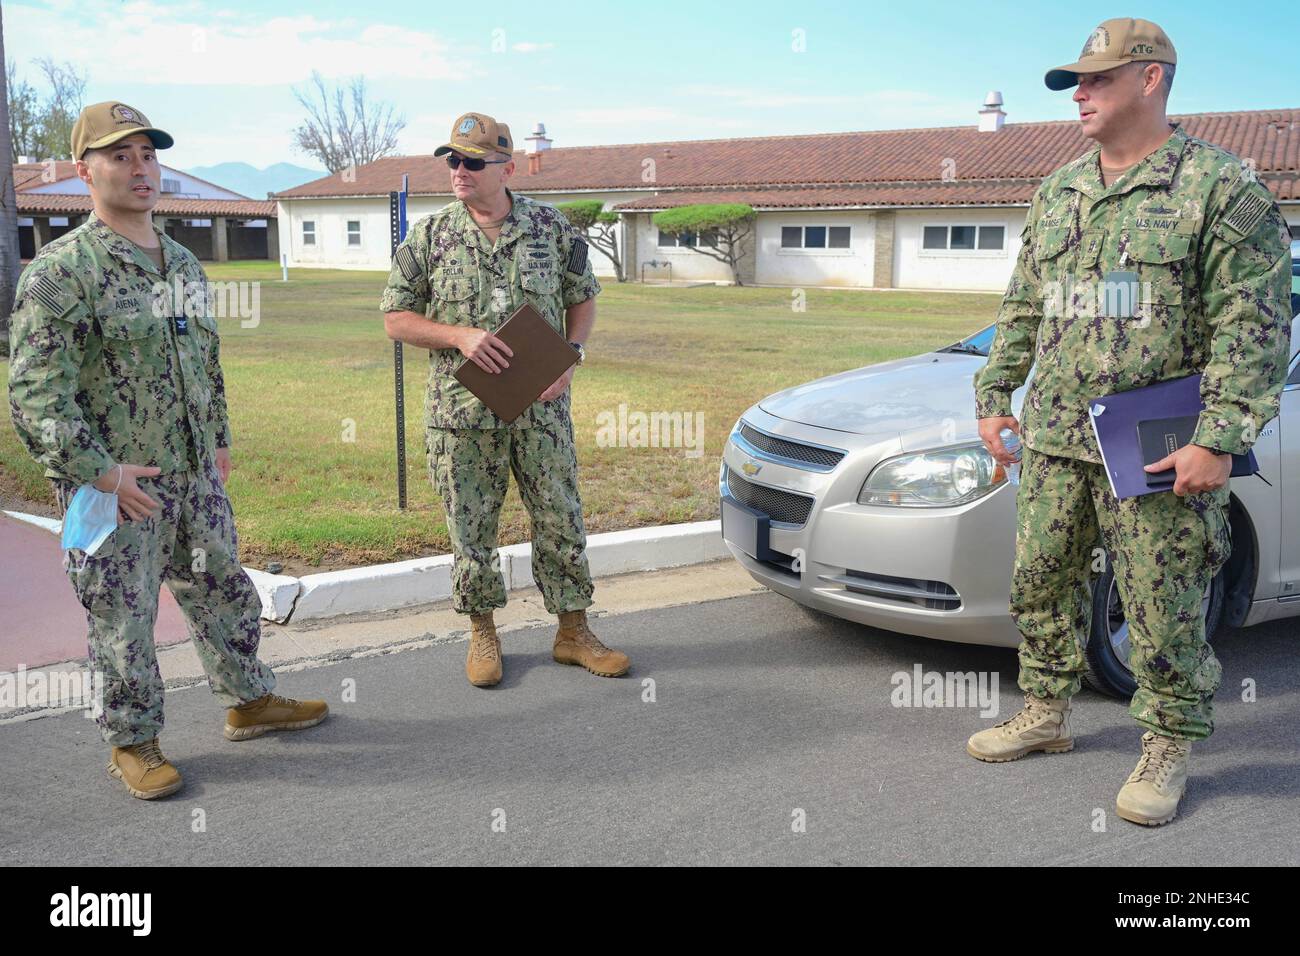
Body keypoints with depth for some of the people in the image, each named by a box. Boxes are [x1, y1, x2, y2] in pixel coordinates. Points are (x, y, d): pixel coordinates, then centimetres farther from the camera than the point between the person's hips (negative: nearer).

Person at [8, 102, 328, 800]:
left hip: (195, 479, 7)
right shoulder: (59, 270, -13)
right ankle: (132, 743, 23)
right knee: (124, 620, 6)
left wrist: (219, 439, 19)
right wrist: (99, 471, -19)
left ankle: (250, 701, 36)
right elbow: (35, 393, -16)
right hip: (115, 488, -7)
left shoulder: (184, 263, 11)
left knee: (224, 594, 17)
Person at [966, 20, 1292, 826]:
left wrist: (1221, 439, -18)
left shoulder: (1222, 188, -7)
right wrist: (995, 396, 15)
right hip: (1053, 439, 7)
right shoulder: (1058, 194, 14)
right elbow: (1023, 310, 21)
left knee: (1164, 609, 1)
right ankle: (1046, 716, 31)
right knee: (1042, 585, 14)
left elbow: (1253, 328, -11)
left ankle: (1169, 752, 18)